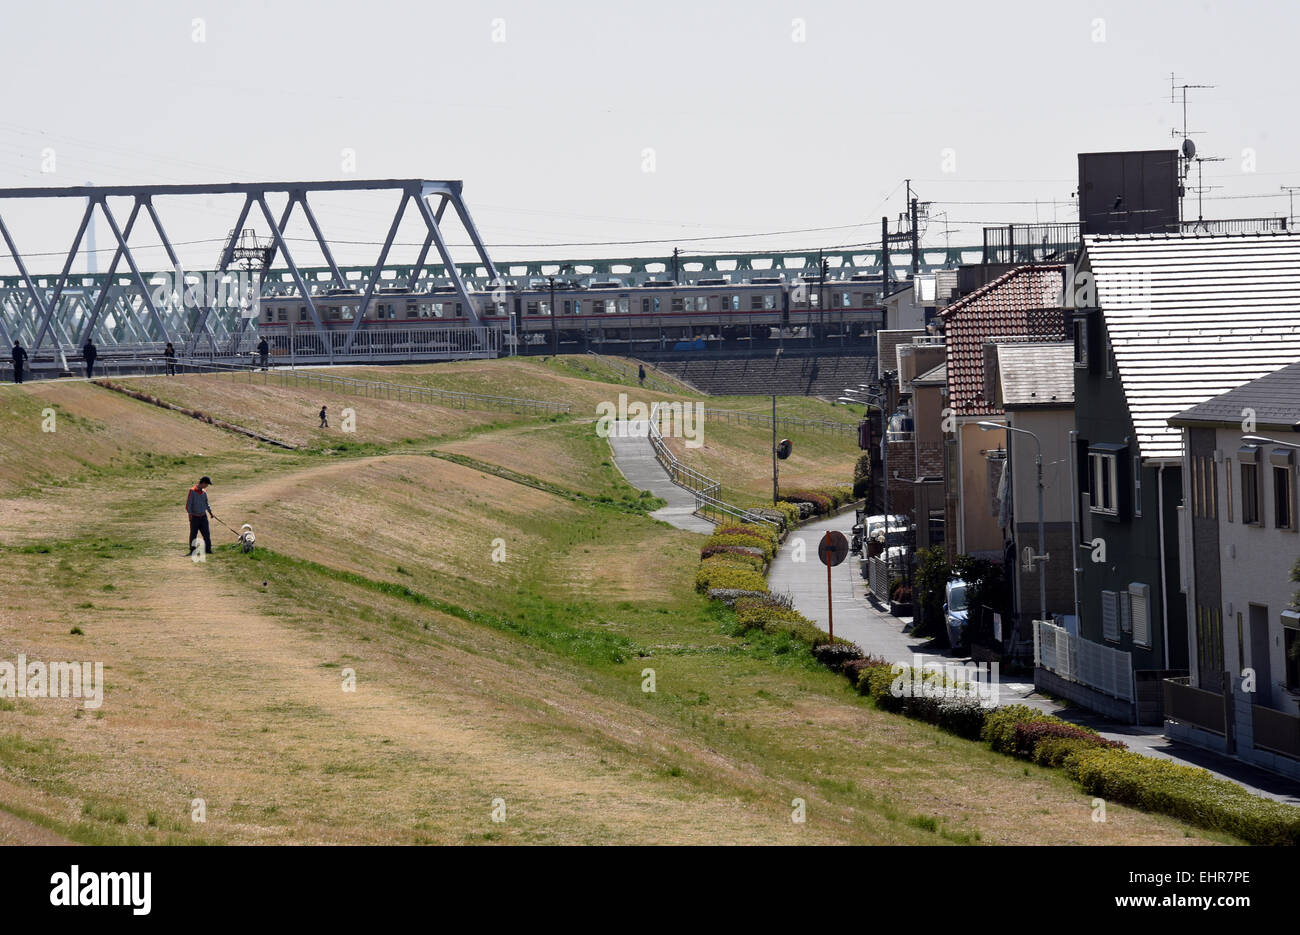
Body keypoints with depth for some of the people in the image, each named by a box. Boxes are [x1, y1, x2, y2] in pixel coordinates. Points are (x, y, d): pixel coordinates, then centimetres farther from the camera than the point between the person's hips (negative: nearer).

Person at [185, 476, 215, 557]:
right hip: (195, 517, -6)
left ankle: (208, 549, 9)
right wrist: (190, 514, -17)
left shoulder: (204, 492, 10)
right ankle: (192, 551, 9)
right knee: (193, 534, 2)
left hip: (203, 516, 6)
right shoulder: (192, 491, -10)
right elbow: (188, 503, -11)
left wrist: (210, 513, 16)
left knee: (206, 533, 3)